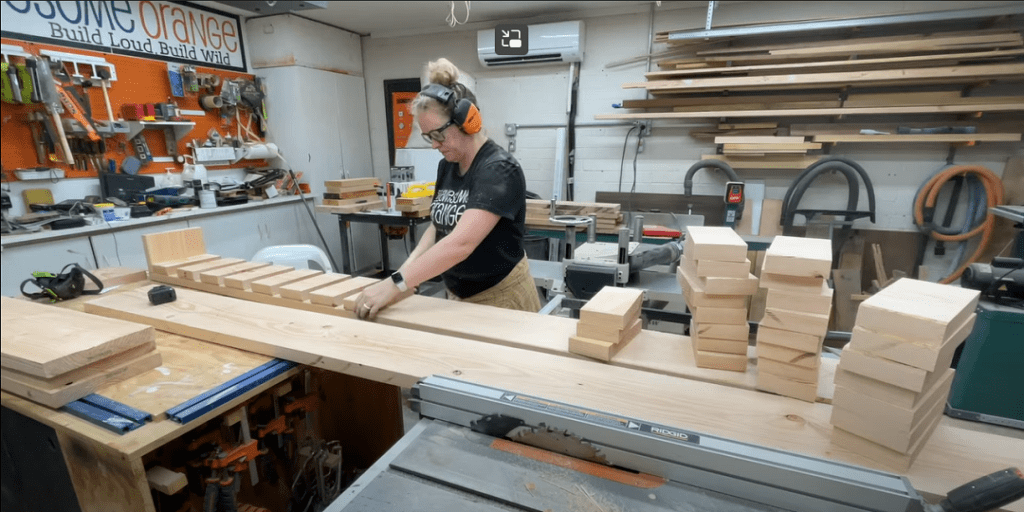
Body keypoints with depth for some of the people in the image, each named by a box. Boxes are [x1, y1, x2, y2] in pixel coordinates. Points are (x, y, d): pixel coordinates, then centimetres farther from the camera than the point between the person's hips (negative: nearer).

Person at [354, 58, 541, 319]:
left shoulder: (498, 170, -23)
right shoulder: (447, 166, 2)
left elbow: (461, 243, -33)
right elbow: (438, 227, 8)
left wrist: (397, 284, -33)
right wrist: (407, 269, -8)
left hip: (501, 298, -7)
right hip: (458, 296, 7)